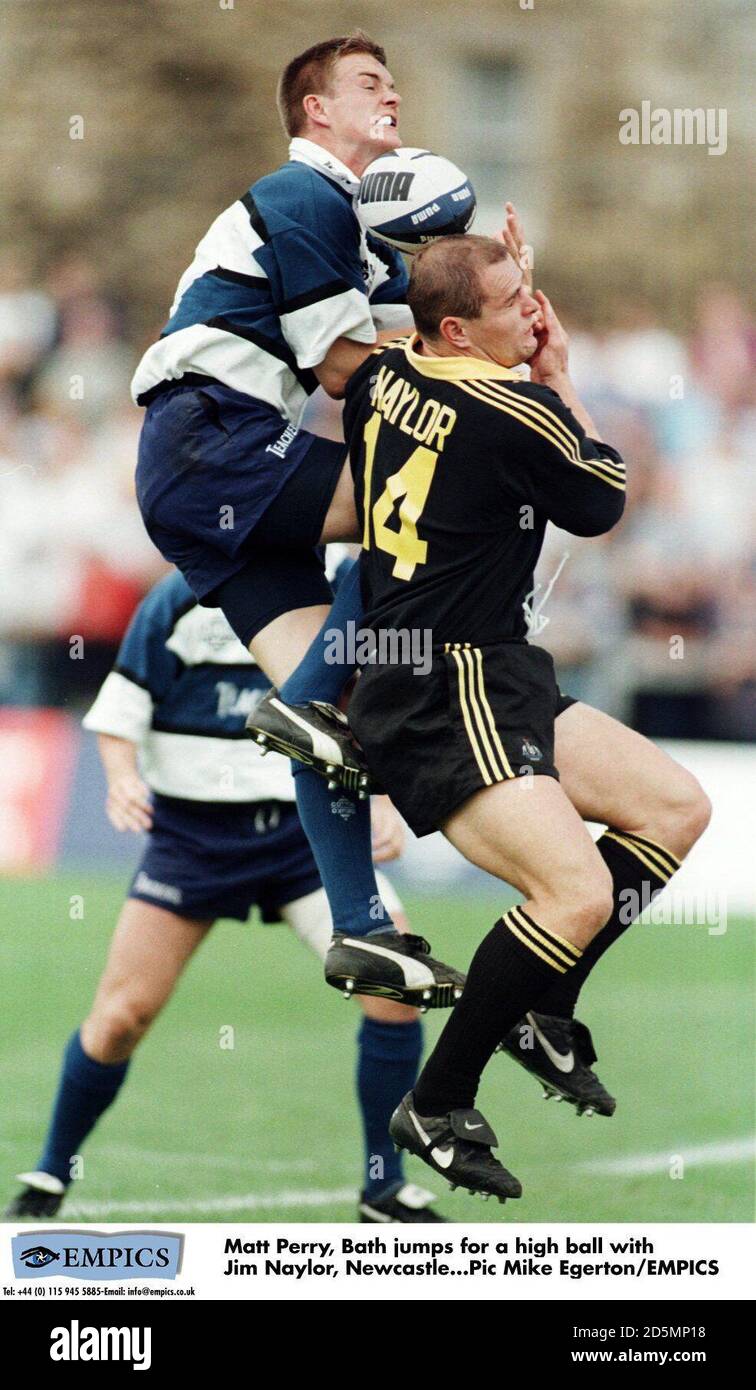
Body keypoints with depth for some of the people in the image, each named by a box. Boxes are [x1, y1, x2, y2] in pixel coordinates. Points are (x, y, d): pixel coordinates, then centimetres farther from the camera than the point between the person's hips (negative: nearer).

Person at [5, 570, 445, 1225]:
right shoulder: (181, 600, -8)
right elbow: (119, 712, -4)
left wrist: (384, 806, -2)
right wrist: (123, 781, -22)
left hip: (309, 828, 2)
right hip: (193, 828, -2)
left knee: (396, 989, -13)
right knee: (120, 1017, -6)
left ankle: (386, 1191, 2)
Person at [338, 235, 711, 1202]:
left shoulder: (380, 374, 6)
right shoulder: (519, 411, -17)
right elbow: (603, 503, 3)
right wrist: (559, 380, 12)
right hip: (443, 698, -10)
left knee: (679, 807, 10)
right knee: (580, 893, -23)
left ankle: (541, 1014, 14)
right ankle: (435, 1108, -11)